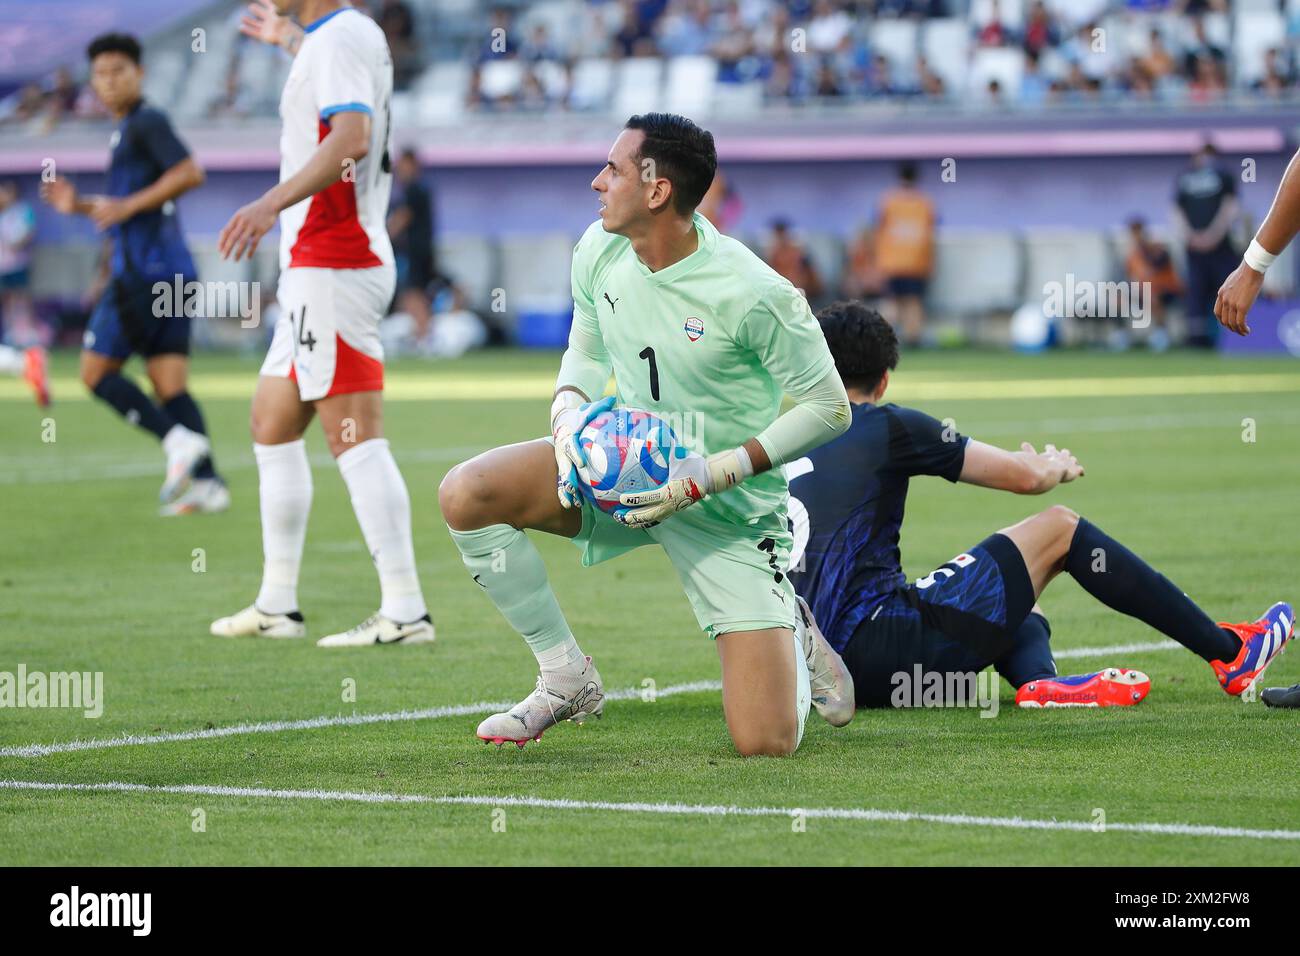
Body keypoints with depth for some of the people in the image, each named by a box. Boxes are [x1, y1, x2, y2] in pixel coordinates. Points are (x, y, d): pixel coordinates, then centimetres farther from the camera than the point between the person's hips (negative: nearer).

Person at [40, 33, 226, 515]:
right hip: (171, 273, 10)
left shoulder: (147, 123, -7)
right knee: (169, 385, 4)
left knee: (96, 370, -5)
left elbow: (190, 173, -21)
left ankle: (178, 440, -16)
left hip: (144, 271, -10)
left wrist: (127, 205, -18)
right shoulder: (127, 131, 23)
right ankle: (207, 482, -6)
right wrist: (80, 205, 18)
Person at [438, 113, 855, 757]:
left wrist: (713, 474, -23)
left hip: (726, 510, -5)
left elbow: (829, 407, -16)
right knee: (464, 495, -20)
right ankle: (567, 680, -1)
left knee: (766, 745, -16)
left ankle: (793, 647, 24)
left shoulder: (753, 294, -25)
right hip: (622, 462, 5)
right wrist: (568, 415, -10)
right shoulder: (598, 251, -6)